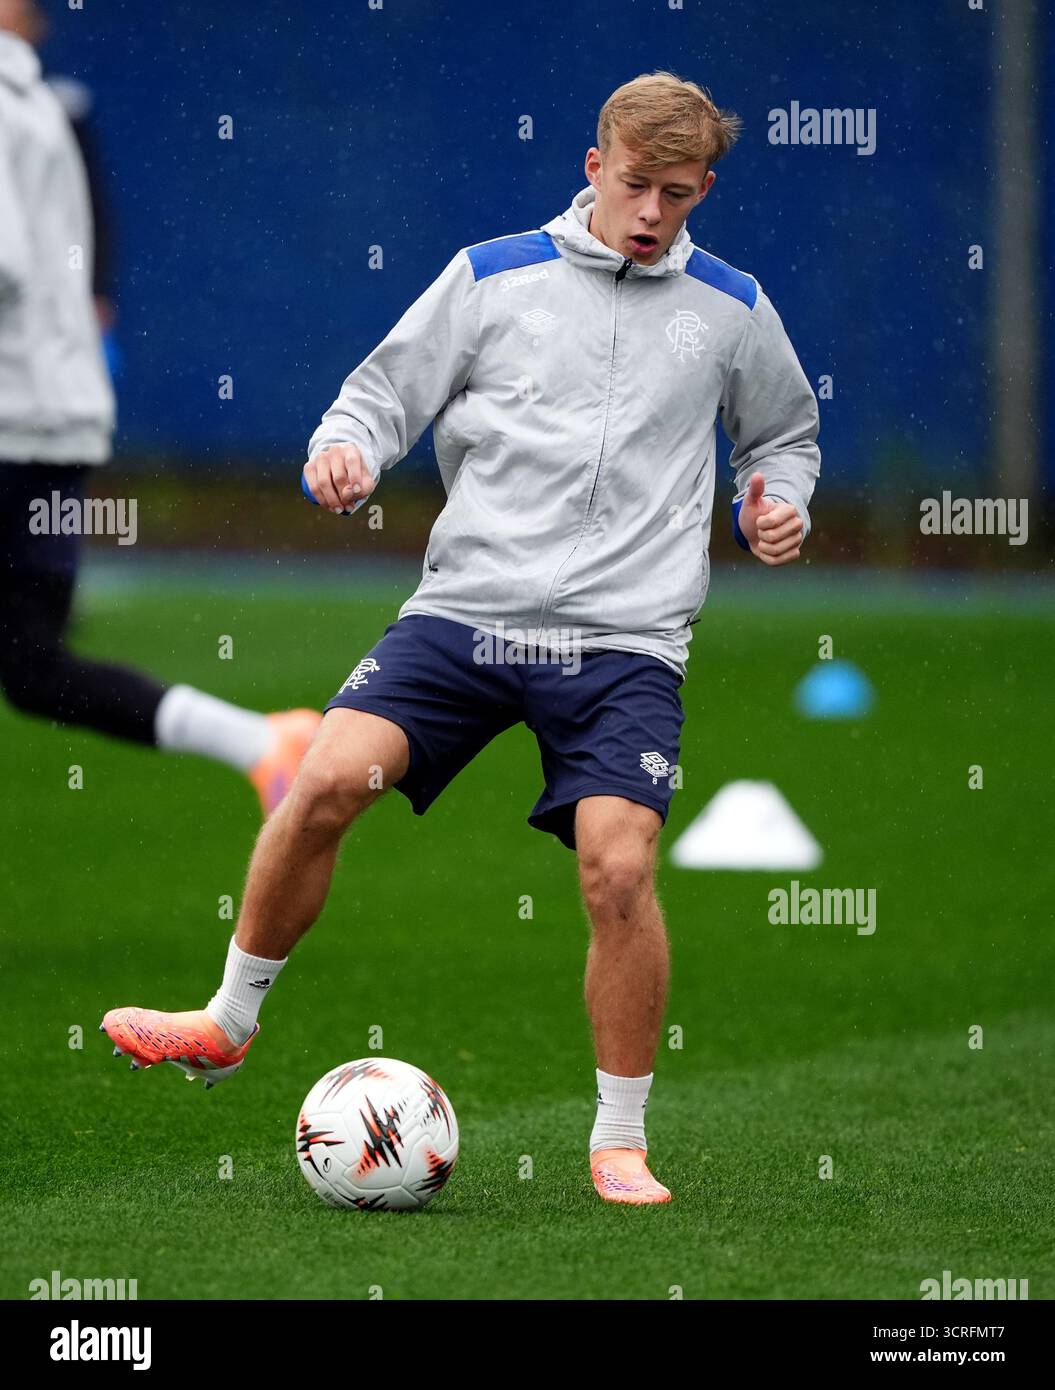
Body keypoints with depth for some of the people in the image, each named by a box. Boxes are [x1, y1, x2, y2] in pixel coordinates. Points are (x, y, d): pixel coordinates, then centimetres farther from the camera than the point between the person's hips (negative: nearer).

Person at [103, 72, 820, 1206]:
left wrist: (776, 510, 7)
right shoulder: (494, 275, 7)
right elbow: (386, 392, 11)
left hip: (624, 640, 0)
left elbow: (785, 434, 27)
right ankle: (230, 1021, 4)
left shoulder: (732, 309, 10)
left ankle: (620, 1142, 0)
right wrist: (343, 455, -10)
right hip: (467, 604, 0)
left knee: (618, 865, -18)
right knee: (329, 777, -19)